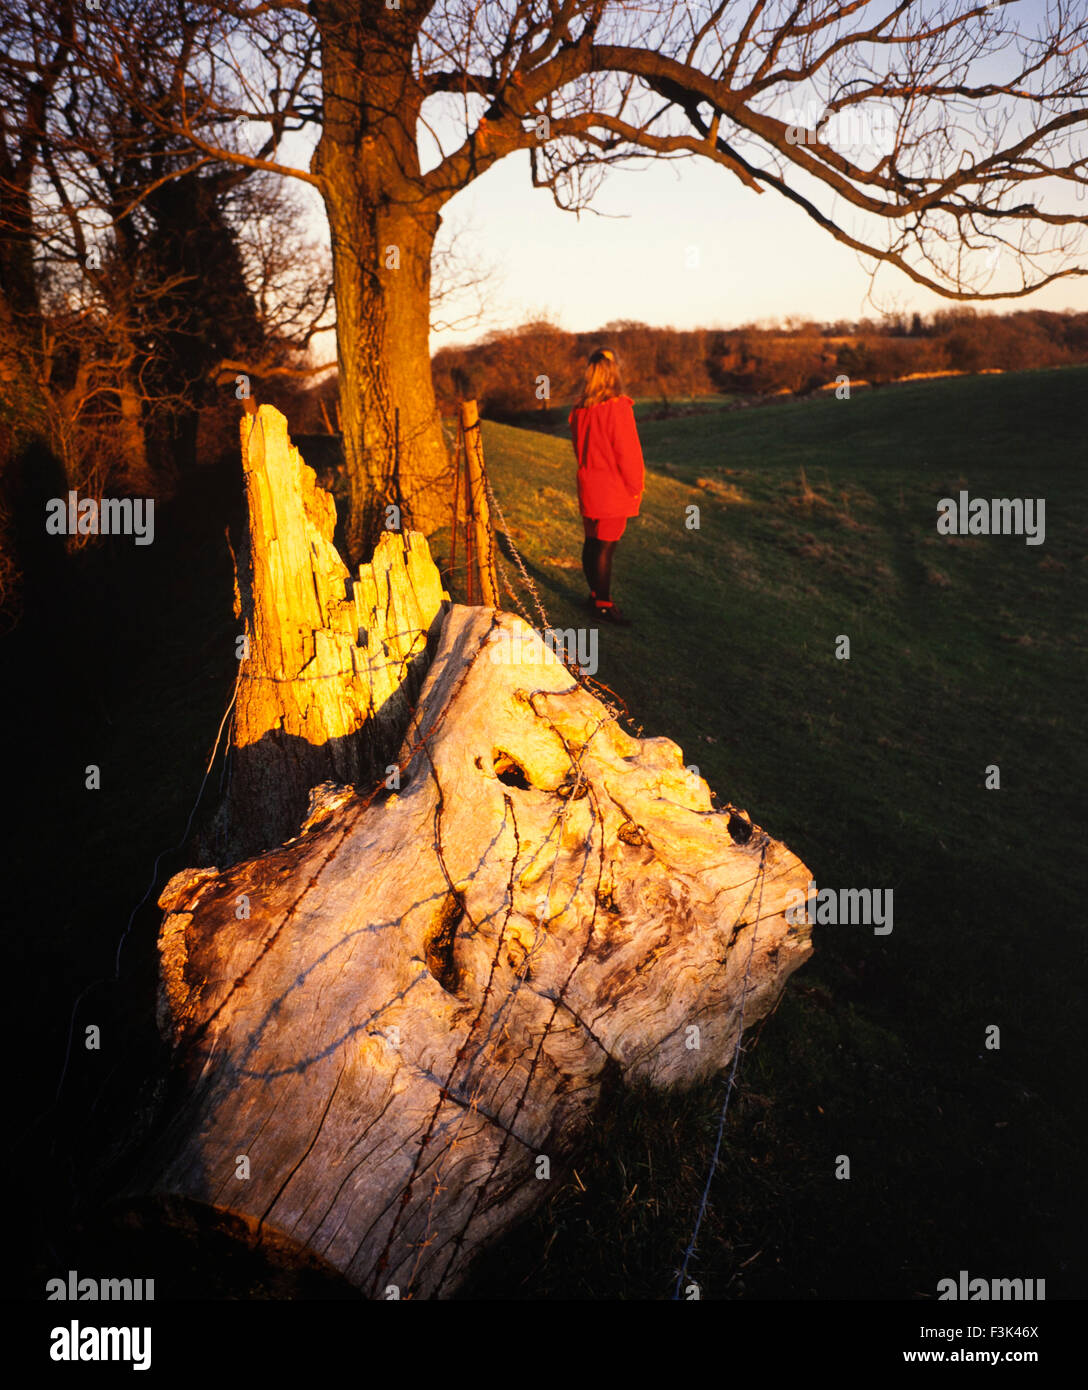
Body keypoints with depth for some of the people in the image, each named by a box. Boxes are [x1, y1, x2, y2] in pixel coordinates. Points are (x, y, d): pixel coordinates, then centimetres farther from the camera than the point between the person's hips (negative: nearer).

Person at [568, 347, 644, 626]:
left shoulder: (580, 409, 4)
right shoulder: (617, 407, -18)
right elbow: (627, 452, -15)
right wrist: (636, 487, -5)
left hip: (588, 486, 7)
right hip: (613, 491, -7)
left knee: (592, 542, 15)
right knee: (606, 546, -1)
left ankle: (595, 594, 27)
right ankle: (603, 604, 7)